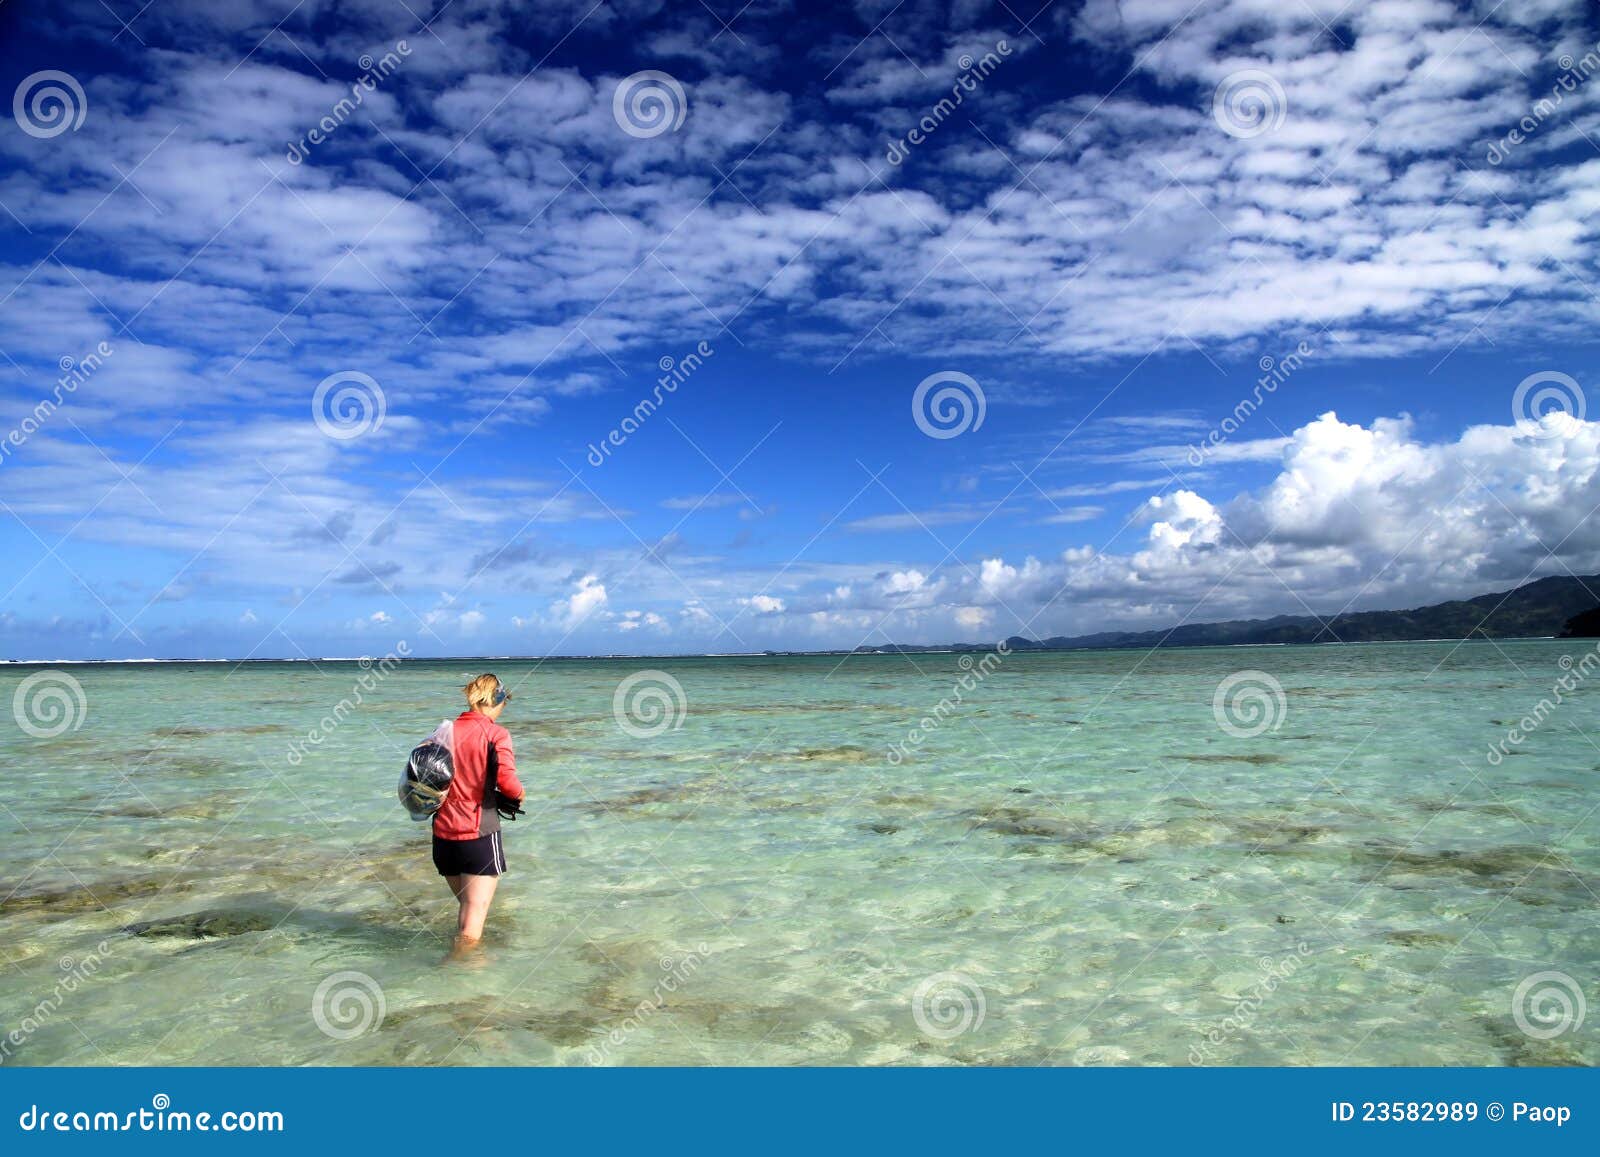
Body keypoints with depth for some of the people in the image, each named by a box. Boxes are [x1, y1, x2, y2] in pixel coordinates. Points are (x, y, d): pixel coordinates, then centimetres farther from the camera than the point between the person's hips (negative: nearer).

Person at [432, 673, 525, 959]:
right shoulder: (496, 734, -7)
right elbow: (507, 781, -17)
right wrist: (520, 794, 4)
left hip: (443, 831, 6)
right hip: (480, 834, -6)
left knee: (466, 908, 22)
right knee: (475, 916, -2)